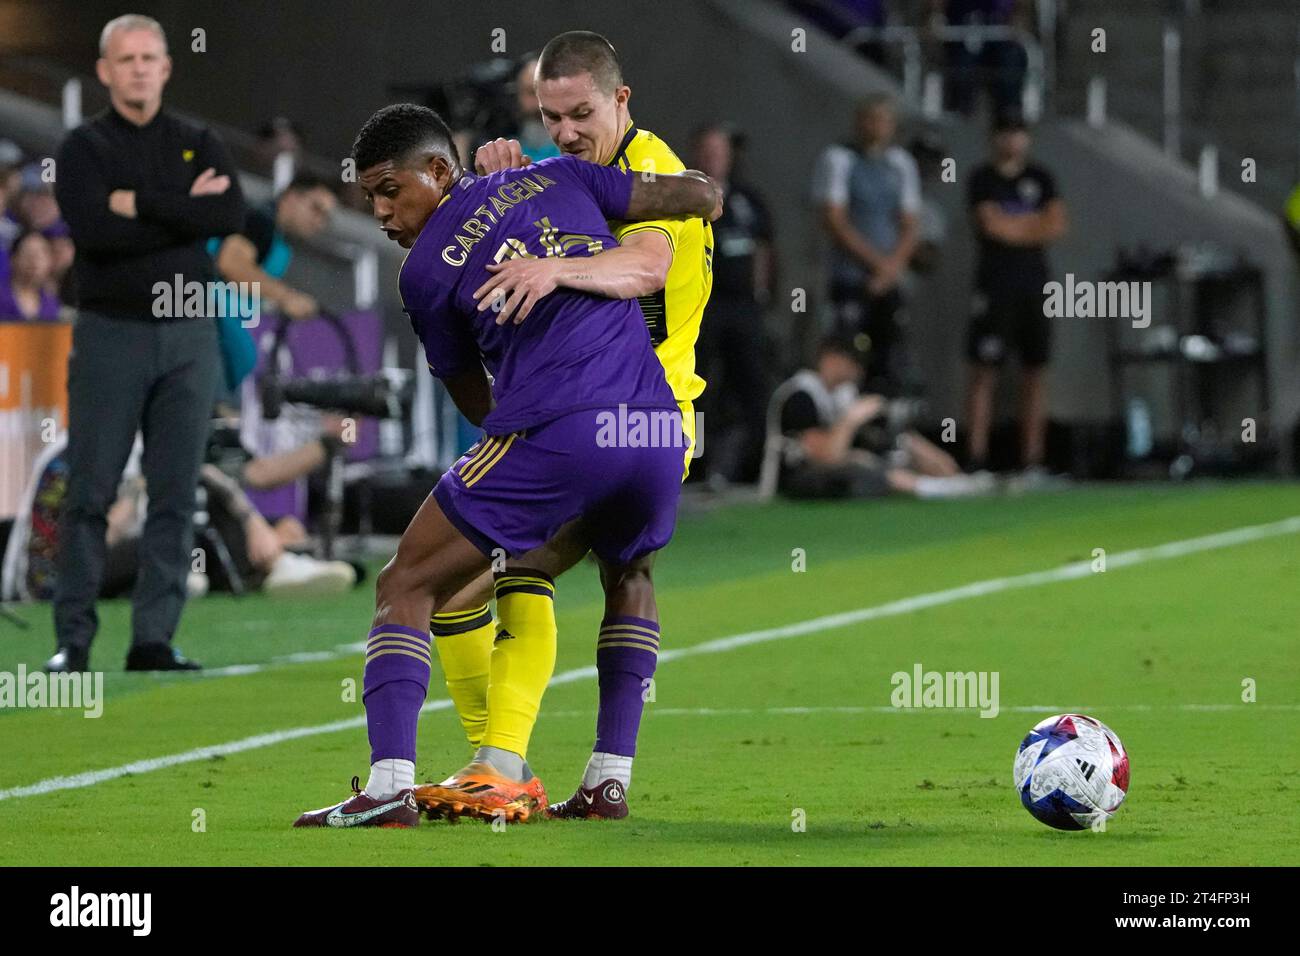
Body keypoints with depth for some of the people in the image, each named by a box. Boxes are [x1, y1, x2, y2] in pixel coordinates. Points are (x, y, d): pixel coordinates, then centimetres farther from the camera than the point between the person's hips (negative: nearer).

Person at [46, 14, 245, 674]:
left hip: (188, 335, 3)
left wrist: (141, 204, -11)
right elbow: (92, 230, -16)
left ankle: (154, 639, 5)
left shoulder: (198, 145, 10)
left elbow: (231, 215, -9)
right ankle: (73, 640, 2)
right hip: (110, 333, -3)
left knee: (175, 494, 1)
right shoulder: (83, 148, 1)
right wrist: (184, 211, -12)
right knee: (90, 491, -3)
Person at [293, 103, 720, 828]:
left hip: (552, 435, -5)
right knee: (631, 574, 33)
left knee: (406, 588, 6)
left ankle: (391, 782, -12)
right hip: (658, 428, 5)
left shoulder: (425, 272, 10)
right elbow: (704, 196, 21)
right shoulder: (559, 179, 19)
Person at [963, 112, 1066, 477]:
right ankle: (976, 457, -9)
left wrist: (1014, 227, -5)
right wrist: (1034, 224, 2)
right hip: (995, 285, -4)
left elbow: (1057, 227, 3)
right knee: (984, 371, -7)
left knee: (1035, 374, 3)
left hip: (1035, 286, 4)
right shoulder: (983, 179, 1)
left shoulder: (1041, 179, 12)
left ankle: (1032, 461, 5)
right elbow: (991, 225, -11)